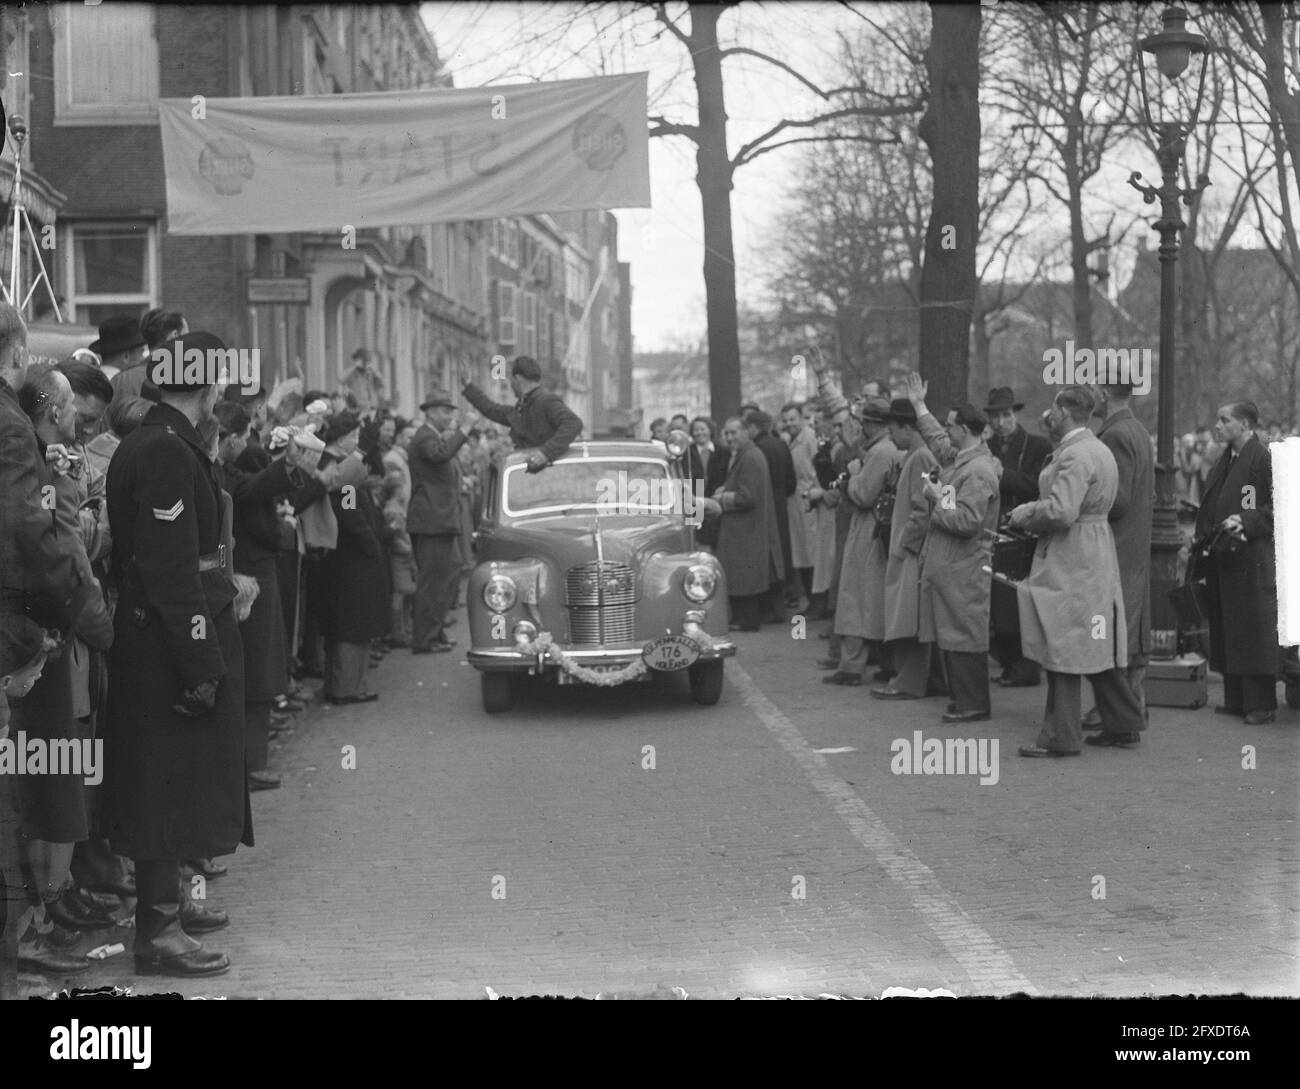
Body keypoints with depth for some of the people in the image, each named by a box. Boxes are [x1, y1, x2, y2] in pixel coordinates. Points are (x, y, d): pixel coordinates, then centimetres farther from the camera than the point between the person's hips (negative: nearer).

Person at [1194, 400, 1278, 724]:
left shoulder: (1263, 459, -11)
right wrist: (1204, 540, 10)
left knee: (1254, 630, -4)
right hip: (1223, 559, 8)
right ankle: (1236, 699, 17)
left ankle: (1261, 704, 1)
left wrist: (1246, 522, -21)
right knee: (1226, 630, 10)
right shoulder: (1225, 461, 15)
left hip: (1252, 559, -8)